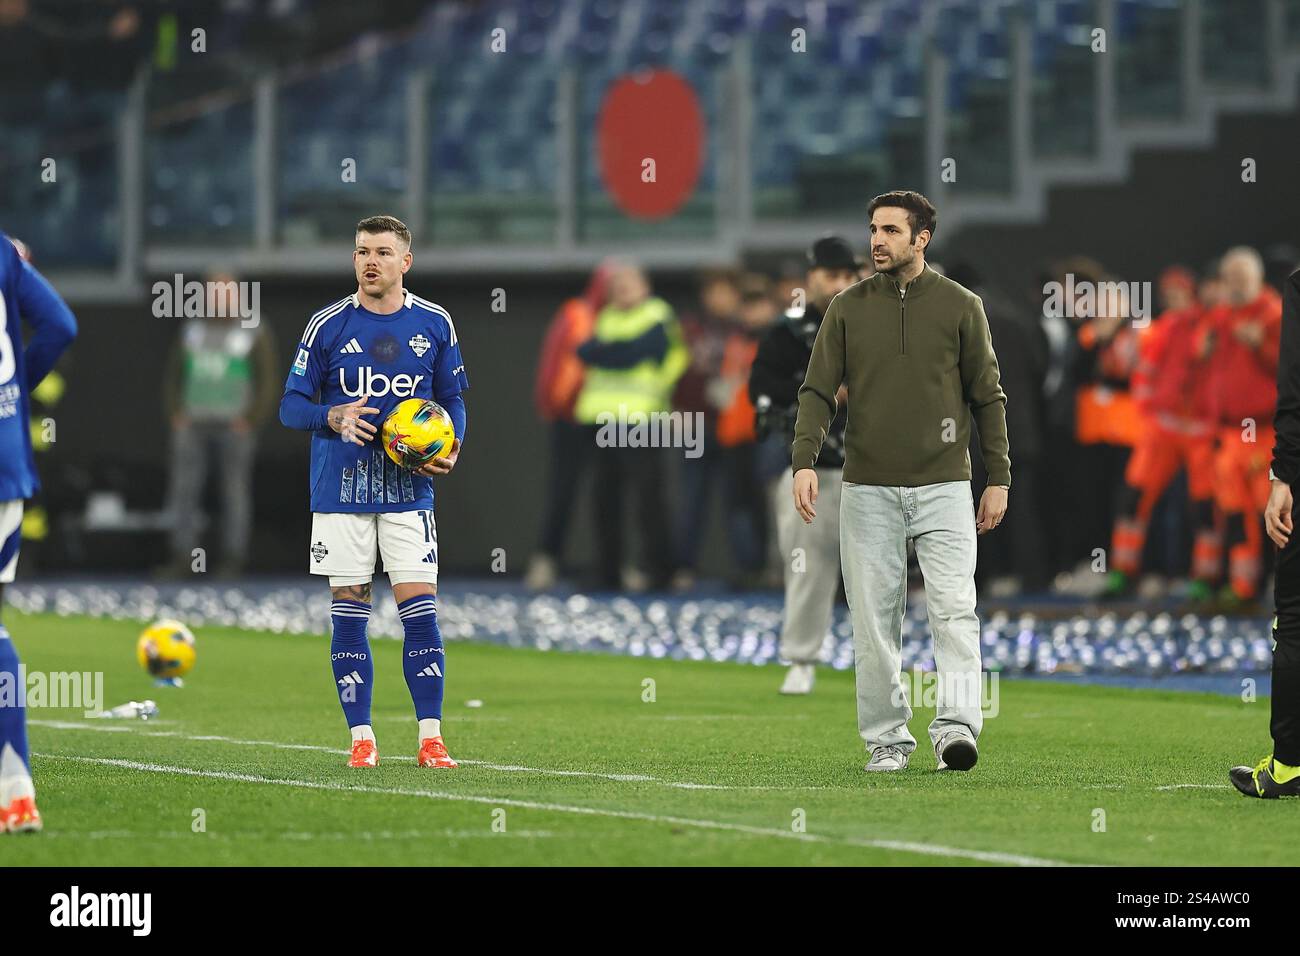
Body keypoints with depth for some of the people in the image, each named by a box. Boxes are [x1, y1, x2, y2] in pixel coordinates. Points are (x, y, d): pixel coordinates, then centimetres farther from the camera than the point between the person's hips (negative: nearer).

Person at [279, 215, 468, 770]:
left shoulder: (434, 324, 4)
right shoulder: (328, 326, 0)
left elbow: (453, 399, 13)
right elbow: (291, 405, 2)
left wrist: (452, 446, -7)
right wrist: (334, 417, -18)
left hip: (408, 490, 0)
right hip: (340, 490, 0)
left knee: (420, 610, -6)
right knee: (349, 614, 1)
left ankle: (431, 739, -1)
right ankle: (362, 739, 8)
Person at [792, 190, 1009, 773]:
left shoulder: (960, 306, 5)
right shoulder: (848, 308, 7)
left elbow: (987, 396, 8)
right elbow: (818, 390, 4)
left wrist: (998, 479, 4)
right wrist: (804, 461, -12)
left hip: (944, 486, -1)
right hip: (868, 490, 1)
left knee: (954, 609, -14)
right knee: (874, 621, 1)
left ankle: (956, 726, -19)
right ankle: (886, 739, 8)